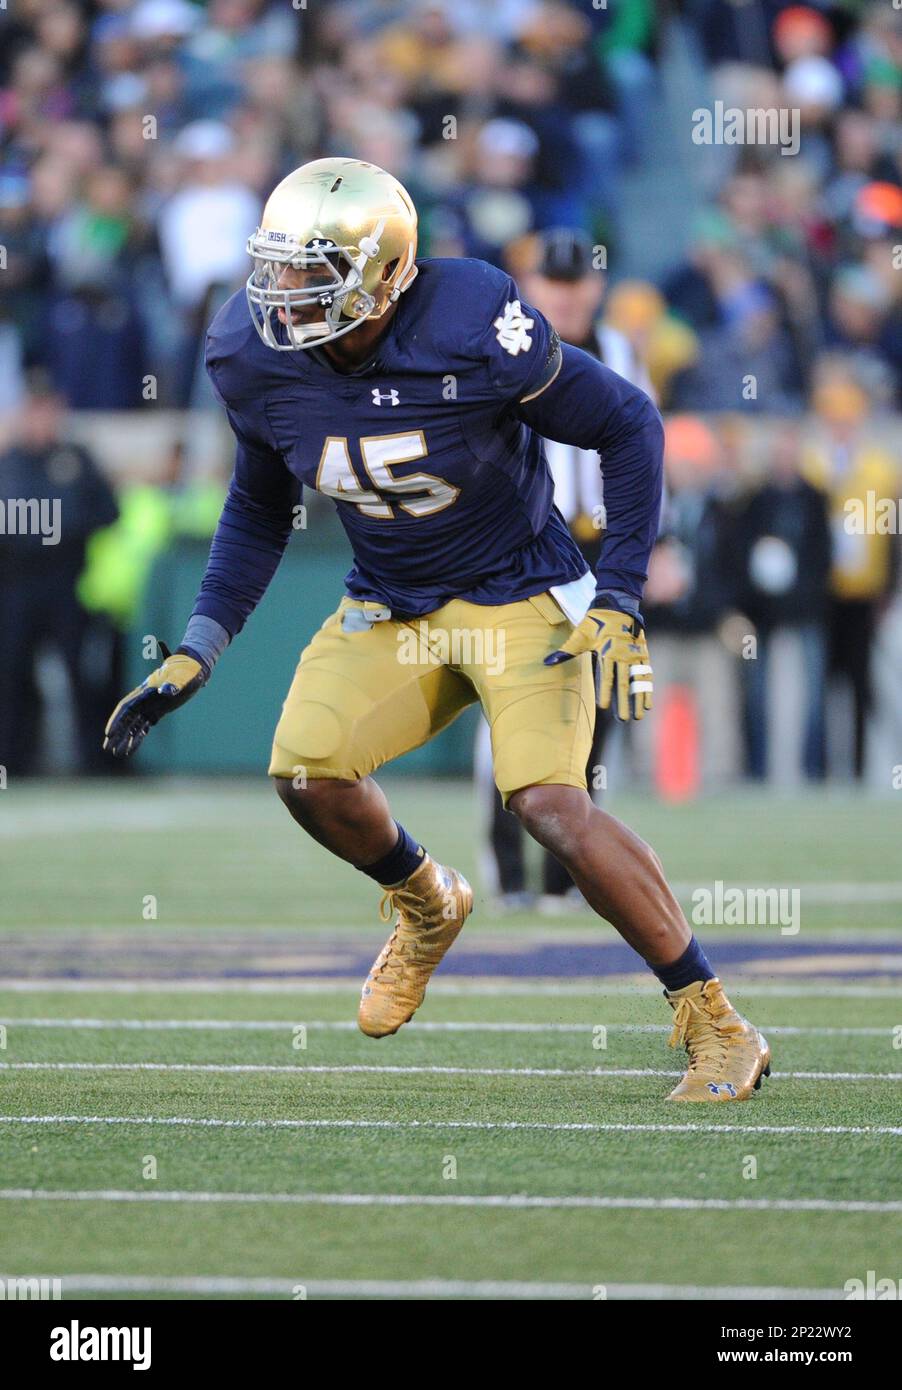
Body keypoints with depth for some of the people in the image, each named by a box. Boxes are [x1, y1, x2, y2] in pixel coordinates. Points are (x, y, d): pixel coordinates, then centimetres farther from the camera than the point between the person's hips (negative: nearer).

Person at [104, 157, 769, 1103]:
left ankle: (717, 1026, -9)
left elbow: (628, 427, -13)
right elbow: (258, 510, 9)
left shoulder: (476, 333, -27)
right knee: (307, 770, -16)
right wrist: (196, 651, 2)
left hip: (519, 596, -5)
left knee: (549, 803, -22)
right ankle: (425, 908, 19)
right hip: (389, 609, 5)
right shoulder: (254, 358, -11)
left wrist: (617, 605, -15)